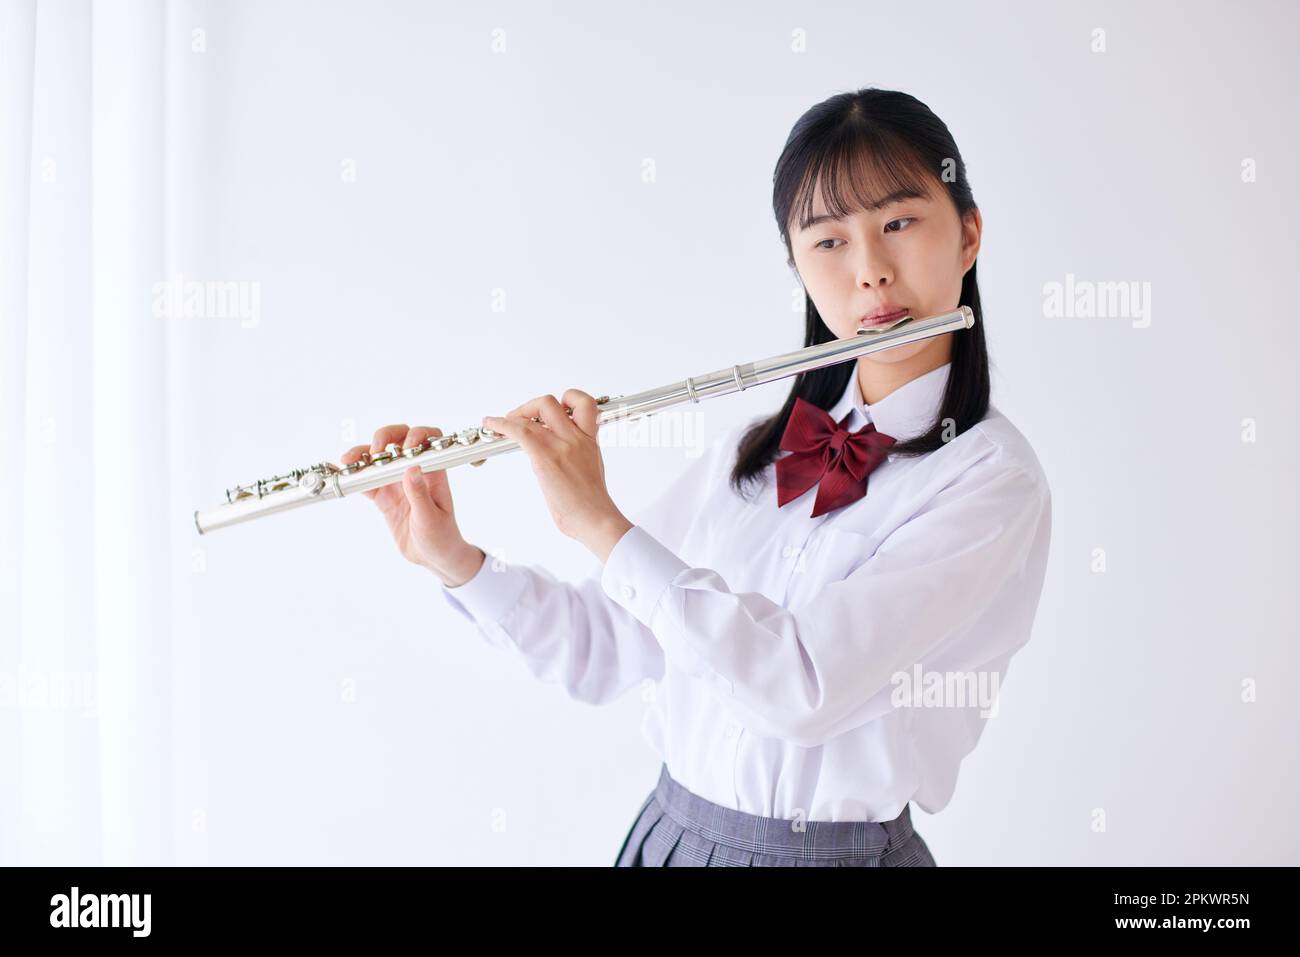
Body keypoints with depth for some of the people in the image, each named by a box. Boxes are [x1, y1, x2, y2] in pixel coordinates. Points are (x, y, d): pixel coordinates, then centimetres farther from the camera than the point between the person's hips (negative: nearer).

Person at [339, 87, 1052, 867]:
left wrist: (599, 522, -19)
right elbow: (603, 653, 6)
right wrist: (451, 558, -7)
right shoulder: (751, 451, 4)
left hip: (839, 848, -4)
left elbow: (808, 688, -23)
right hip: (669, 831, 4)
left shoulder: (994, 481, -13)